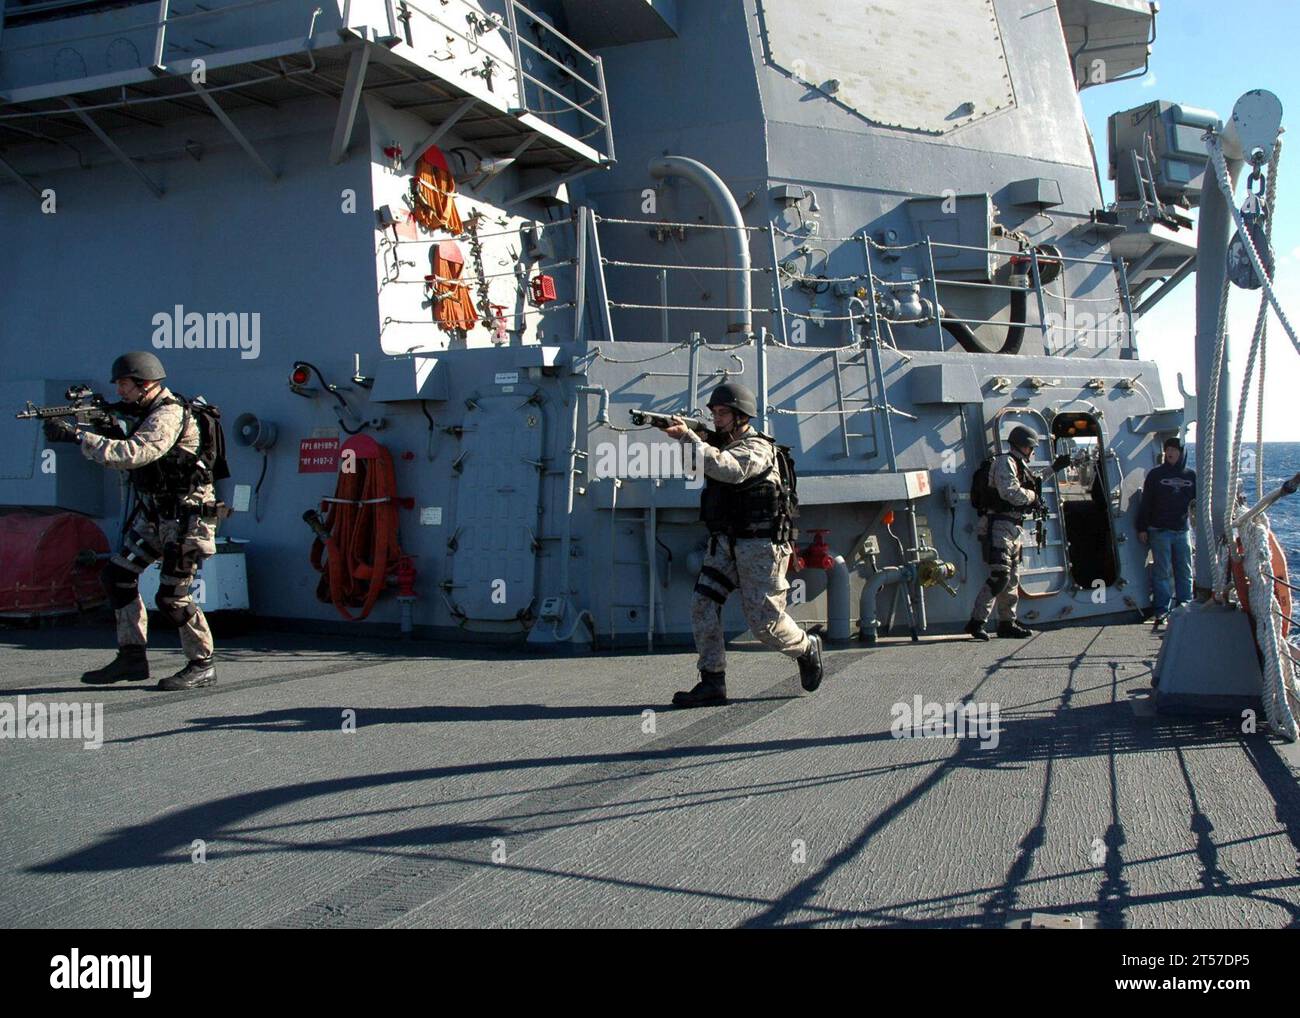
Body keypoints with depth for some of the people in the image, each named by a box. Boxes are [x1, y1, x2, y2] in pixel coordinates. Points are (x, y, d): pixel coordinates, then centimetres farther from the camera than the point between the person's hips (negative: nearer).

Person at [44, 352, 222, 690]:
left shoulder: (170, 415, -19)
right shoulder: (149, 413, 13)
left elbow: (132, 454, -32)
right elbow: (124, 451, 16)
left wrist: (78, 436, -30)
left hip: (185, 517, -10)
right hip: (154, 515, 10)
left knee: (171, 596, -7)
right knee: (118, 575, 9)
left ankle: (202, 665, 9)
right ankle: (132, 657, 17)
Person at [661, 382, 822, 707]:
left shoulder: (757, 448, -12)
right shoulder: (720, 445, 15)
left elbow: (728, 469, -30)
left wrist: (689, 437, -32)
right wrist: (681, 436, -15)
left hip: (760, 545, -7)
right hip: (725, 542, 7)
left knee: (763, 619, -3)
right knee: (703, 604, -6)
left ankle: (807, 648, 26)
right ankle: (712, 683, -3)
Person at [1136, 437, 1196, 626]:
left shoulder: (1191, 475, 9)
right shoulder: (1156, 474, 1)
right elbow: (1145, 502, 0)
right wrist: (1142, 527, -4)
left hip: (1182, 530, 3)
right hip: (1160, 530, -3)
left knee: (1184, 571, 7)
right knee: (1161, 571, -2)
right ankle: (1161, 610, 2)